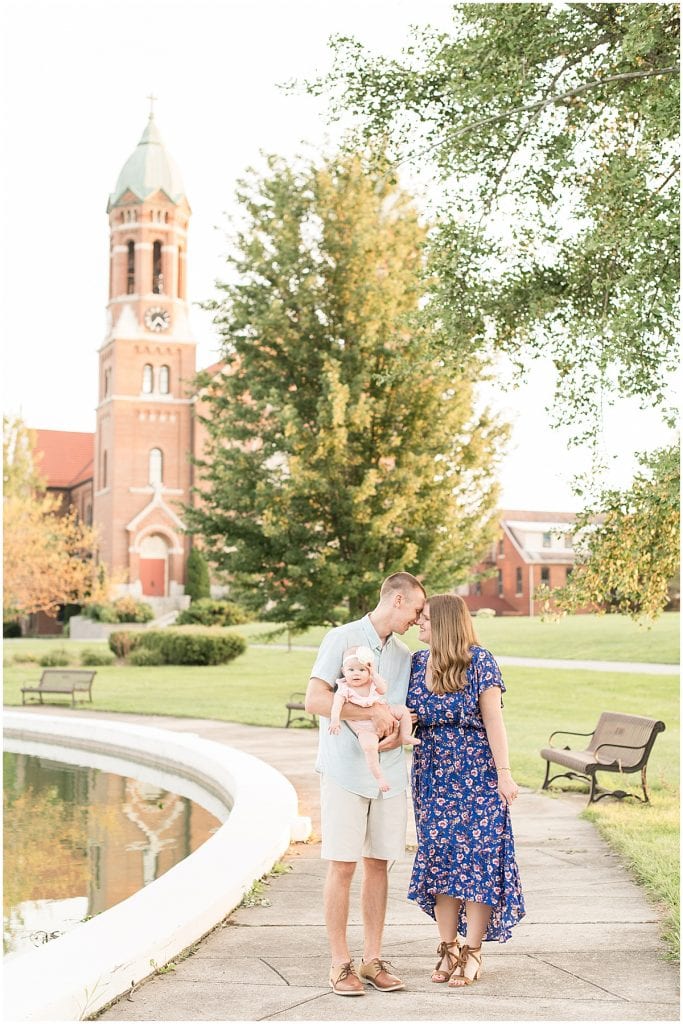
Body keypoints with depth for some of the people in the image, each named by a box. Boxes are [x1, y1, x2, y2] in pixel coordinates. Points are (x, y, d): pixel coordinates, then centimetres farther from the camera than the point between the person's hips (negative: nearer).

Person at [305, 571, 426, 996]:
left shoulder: (403, 655, 14)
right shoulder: (343, 639, -4)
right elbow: (315, 699, -13)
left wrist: (397, 734, -7)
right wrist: (373, 712, -17)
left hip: (389, 773, 5)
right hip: (345, 771, -5)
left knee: (379, 864, 8)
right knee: (343, 866, -2)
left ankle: (373, 959, 15)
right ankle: (341, 962, 6)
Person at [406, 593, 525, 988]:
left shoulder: (479, 661, -9)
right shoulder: (416, 662, 7)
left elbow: (494, 720, -10)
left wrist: (504, 773, -13)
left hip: (476, 774, -5)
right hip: (432, 774, 5)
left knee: (476, 857, -3)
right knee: (440, 856, 7)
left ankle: (472, 952, 5)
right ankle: (448, 948, 15)